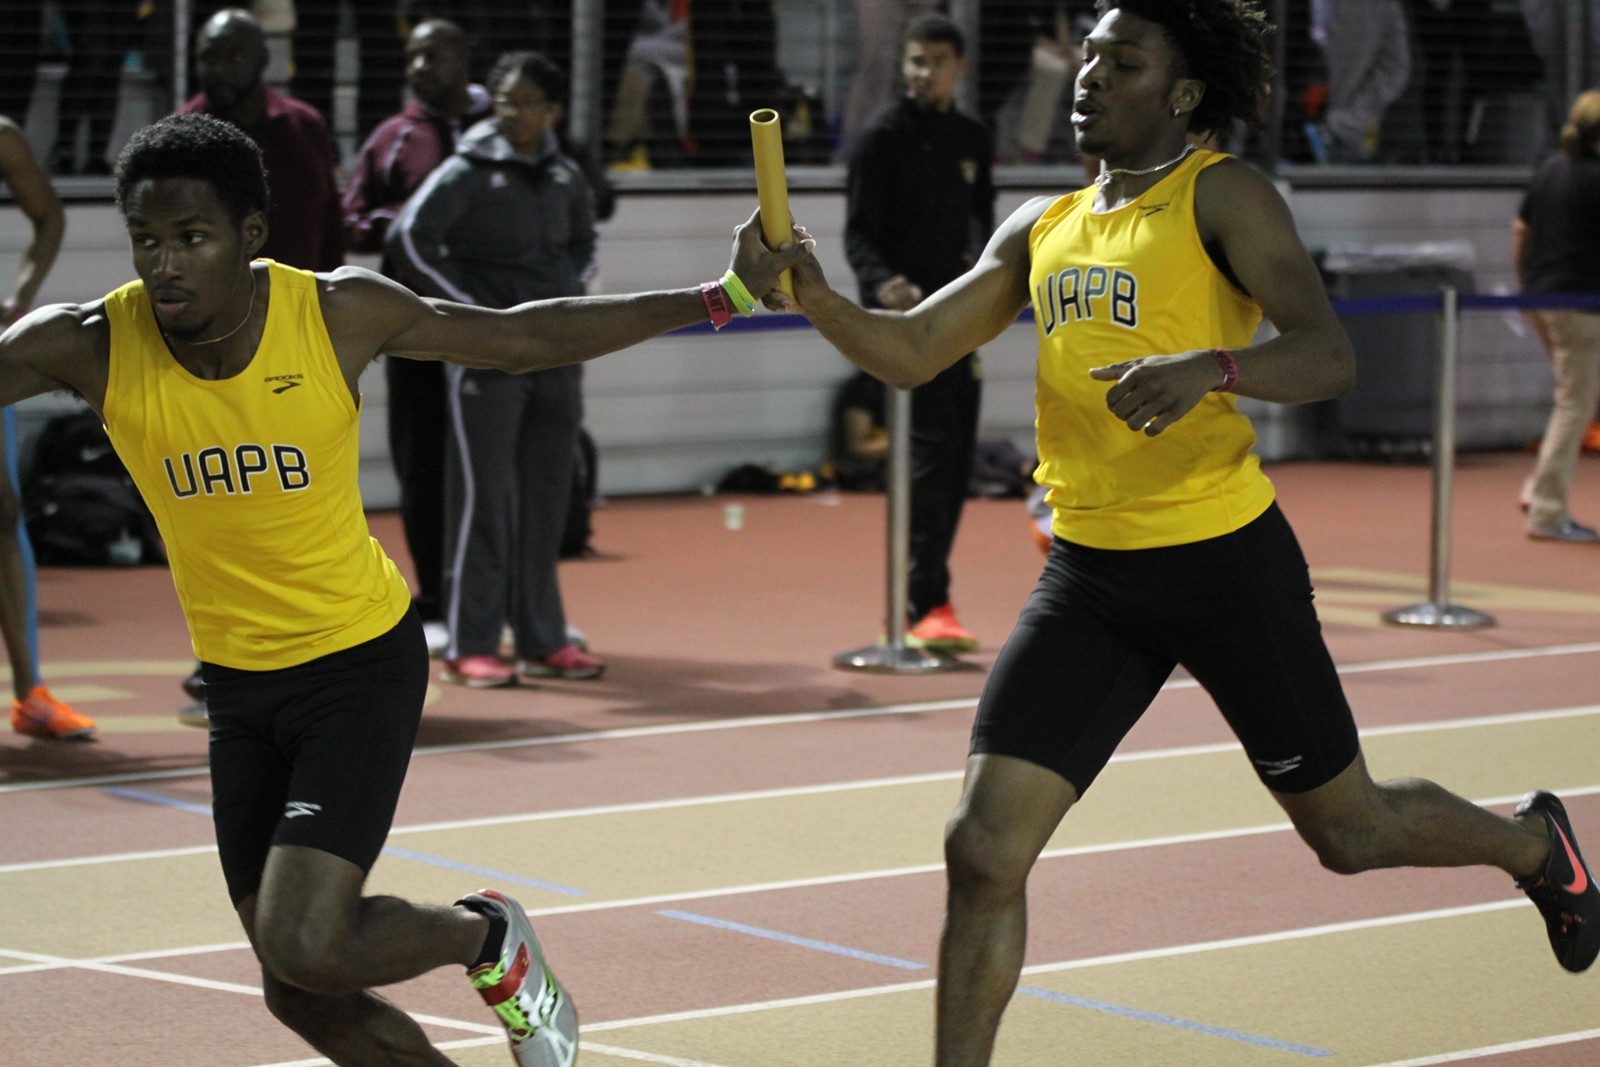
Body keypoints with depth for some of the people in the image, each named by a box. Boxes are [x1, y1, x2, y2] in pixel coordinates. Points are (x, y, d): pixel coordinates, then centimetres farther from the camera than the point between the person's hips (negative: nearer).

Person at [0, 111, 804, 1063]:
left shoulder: (340, 313, -15)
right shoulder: (91, 345, -14)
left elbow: (526, 338, -2)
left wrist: (726, 295, -2)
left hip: (363, 662, -4)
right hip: (237, 683, 4)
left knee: (305, 946, -20)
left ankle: (487, 935, 11)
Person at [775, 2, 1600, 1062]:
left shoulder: (1222, 196, -8)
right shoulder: (1043, 227, 11)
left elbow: (1330, 357, -18)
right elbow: (913, 352, 11)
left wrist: (1212, 368, -37)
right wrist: (817, 300, -8)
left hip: (1225, 561, -5)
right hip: (1087, 576, 5)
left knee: (1347, 830, 13)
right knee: (984, 846, -9)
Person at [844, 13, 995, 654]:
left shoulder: (973, 140, 13)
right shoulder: (885, 137, -6)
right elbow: (858, 232, -10)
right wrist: (882, 281, -28)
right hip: (903, 312, -7)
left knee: (959, 455, 8)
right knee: (931, 447, -16)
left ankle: (924, 598, 19)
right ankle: (927, 607, -20)